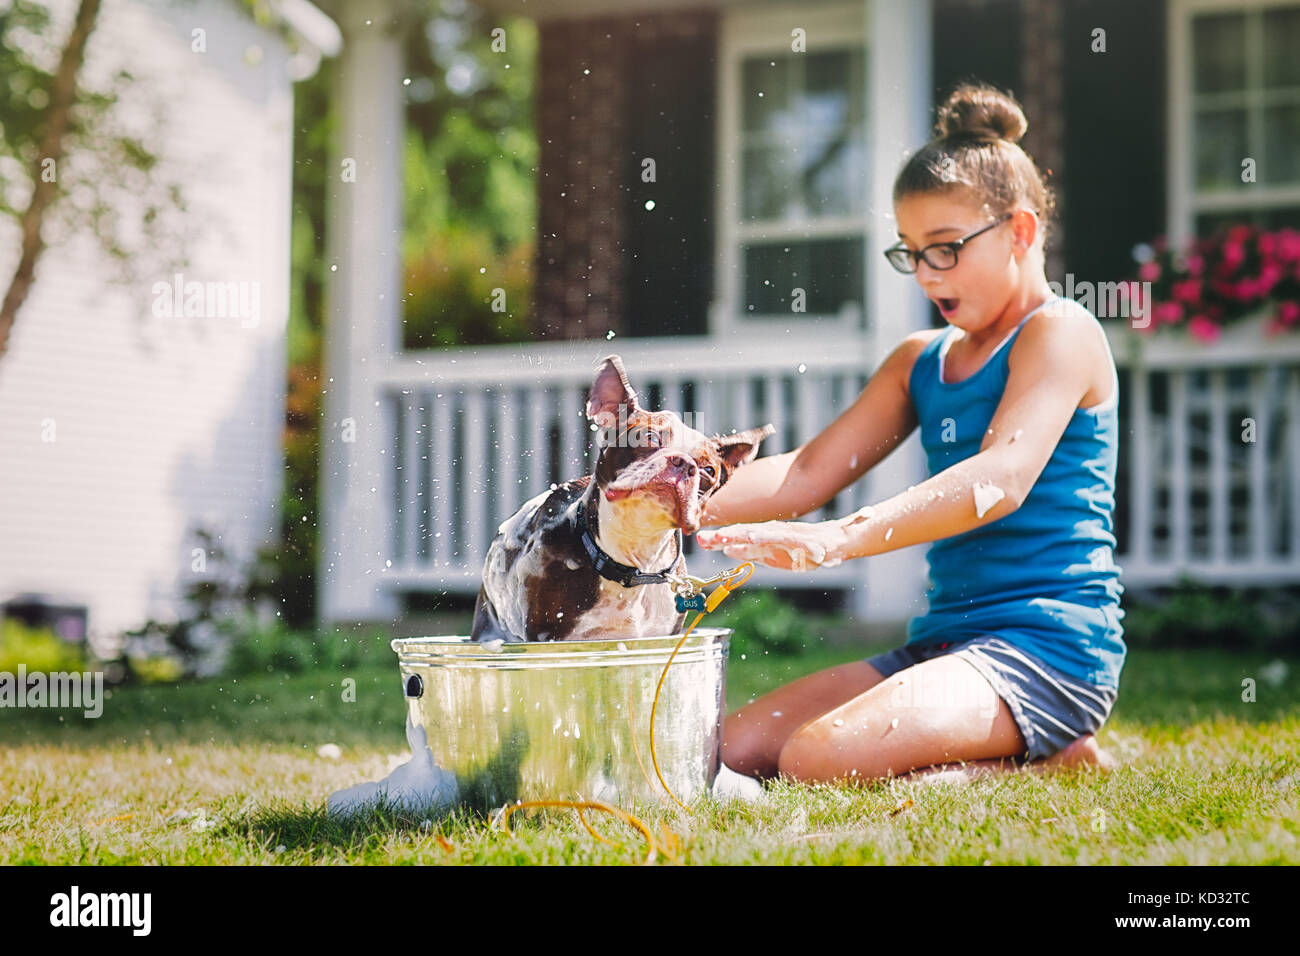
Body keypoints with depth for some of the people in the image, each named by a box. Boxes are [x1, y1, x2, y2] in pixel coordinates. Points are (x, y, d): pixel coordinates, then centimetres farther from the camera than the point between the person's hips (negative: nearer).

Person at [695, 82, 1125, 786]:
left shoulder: (1060, 332, -7)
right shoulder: (920, 361, 18)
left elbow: (1003, 478, -24)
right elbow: (807, 474, 12)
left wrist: (840, 538, -37)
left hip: (1047, 647, -9)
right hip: (944, 644, 9)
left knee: (821, 759, -29)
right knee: (732, 754, -1)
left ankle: (1056, 761, -5)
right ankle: (1006, 754, 7)